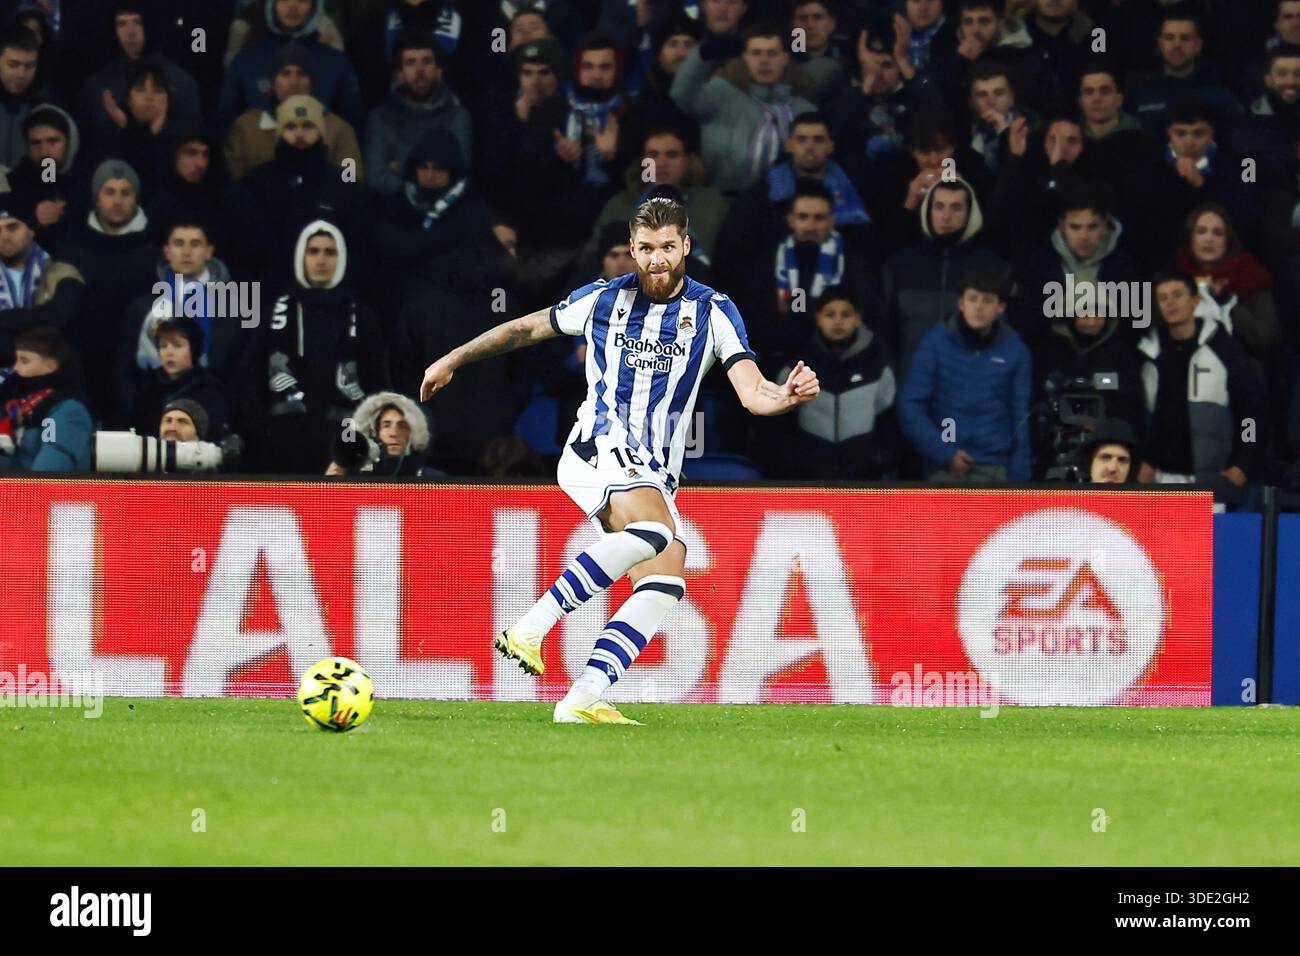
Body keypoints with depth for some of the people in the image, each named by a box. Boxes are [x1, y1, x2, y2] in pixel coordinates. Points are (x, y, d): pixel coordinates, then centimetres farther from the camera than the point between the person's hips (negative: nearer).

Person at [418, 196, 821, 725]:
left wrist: (786, 396, -29)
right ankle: (529, 628, -35)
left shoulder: (713, 311, 4)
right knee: (653, 530, -33)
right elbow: (526, 328, 19)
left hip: (656, 476, 4)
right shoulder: (603, 299, 4)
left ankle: (582, 700, -14)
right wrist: (452, 360, 23)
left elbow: (753, 393, -6)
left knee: (665, 587, -13)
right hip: (597, 449, -4)